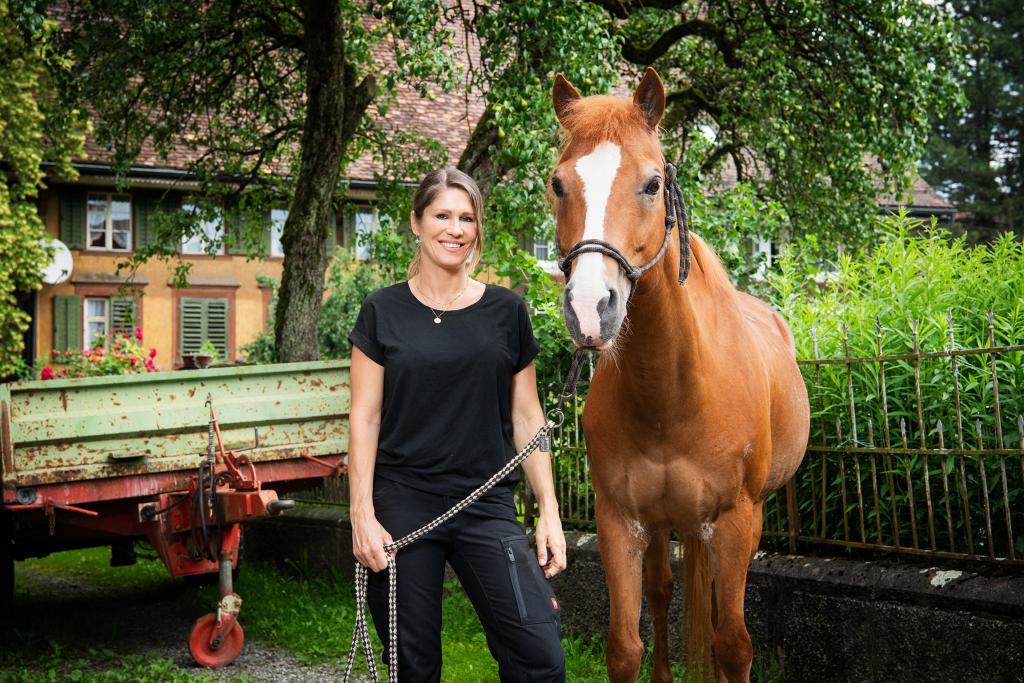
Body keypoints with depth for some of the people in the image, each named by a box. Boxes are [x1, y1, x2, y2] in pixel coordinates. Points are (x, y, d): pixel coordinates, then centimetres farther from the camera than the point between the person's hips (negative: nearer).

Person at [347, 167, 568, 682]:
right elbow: (363, 418, 0)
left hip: (487, 505, 1)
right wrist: (362, 515, -8)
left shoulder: (507, 311, 5)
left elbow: (527, 417, 7)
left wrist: (549, 509, 1)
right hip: (402, 507, -1)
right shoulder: (383, 311, 1)